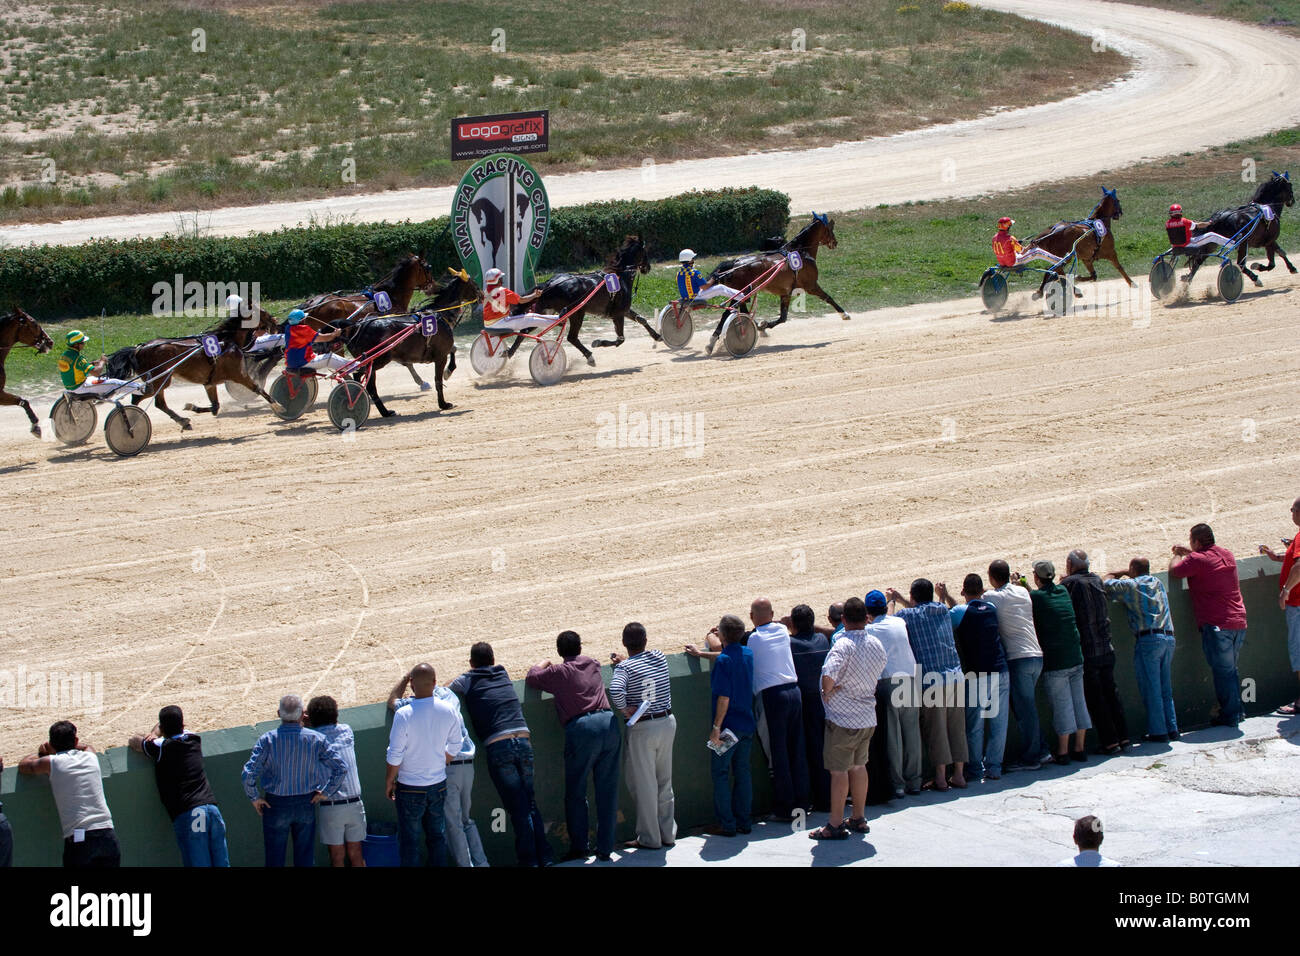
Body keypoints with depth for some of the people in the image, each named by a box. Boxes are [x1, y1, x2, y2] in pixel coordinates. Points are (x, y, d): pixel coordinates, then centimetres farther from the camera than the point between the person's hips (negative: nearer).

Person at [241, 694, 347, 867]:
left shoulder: (267, 739, -14)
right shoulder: (315, 739, -9)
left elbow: (249, 773, -20)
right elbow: (341, 768, -9)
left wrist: (254, 798, -5)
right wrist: (325, 792, 3)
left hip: (275, 805, -1)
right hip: (305, 805, 1)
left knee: (275, 859, 10)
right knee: (305, 858, 12)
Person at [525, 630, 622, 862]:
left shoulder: (558, 672, 4)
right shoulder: (592, 664, 19)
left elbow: (531, 678, 15)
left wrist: (543, 664, 33)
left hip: (581, 728, -4)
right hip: (609, 723, 4)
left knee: (575, 793, 6)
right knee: (607, 791, 7)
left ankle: (578, 848, 5)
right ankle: (605, 849, 7)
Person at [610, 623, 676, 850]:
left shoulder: (625, 667, -13)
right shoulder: (659, 657, 3)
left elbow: (616, 690, -32)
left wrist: (624, 710, -16)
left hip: (643, 728, -5)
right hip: (668, 722, 5)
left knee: (644, 784, 4)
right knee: (664, 781, 16)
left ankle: (649, 838, 8)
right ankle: (668, 833, 22)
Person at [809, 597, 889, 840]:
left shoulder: (843, 645, -20)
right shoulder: (877, 645, 3)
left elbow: (829, 675, -34)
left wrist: (827, 692, -15)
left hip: (843, 719, -7)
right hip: (868, 717, 7)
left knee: (839, 770, -1)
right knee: (858, 766, 19)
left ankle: (835, 825, 2)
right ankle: (859, 819, 26)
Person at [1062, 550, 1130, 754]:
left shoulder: (1069, 584, -9)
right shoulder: (1096, 580, 9)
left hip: (1086, 651, -6)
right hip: (1106, 649, 6)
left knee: (1095, 699, 0)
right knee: (1111, 693, 13)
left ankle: (1110, 742, -2)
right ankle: (1123, 737, 14)